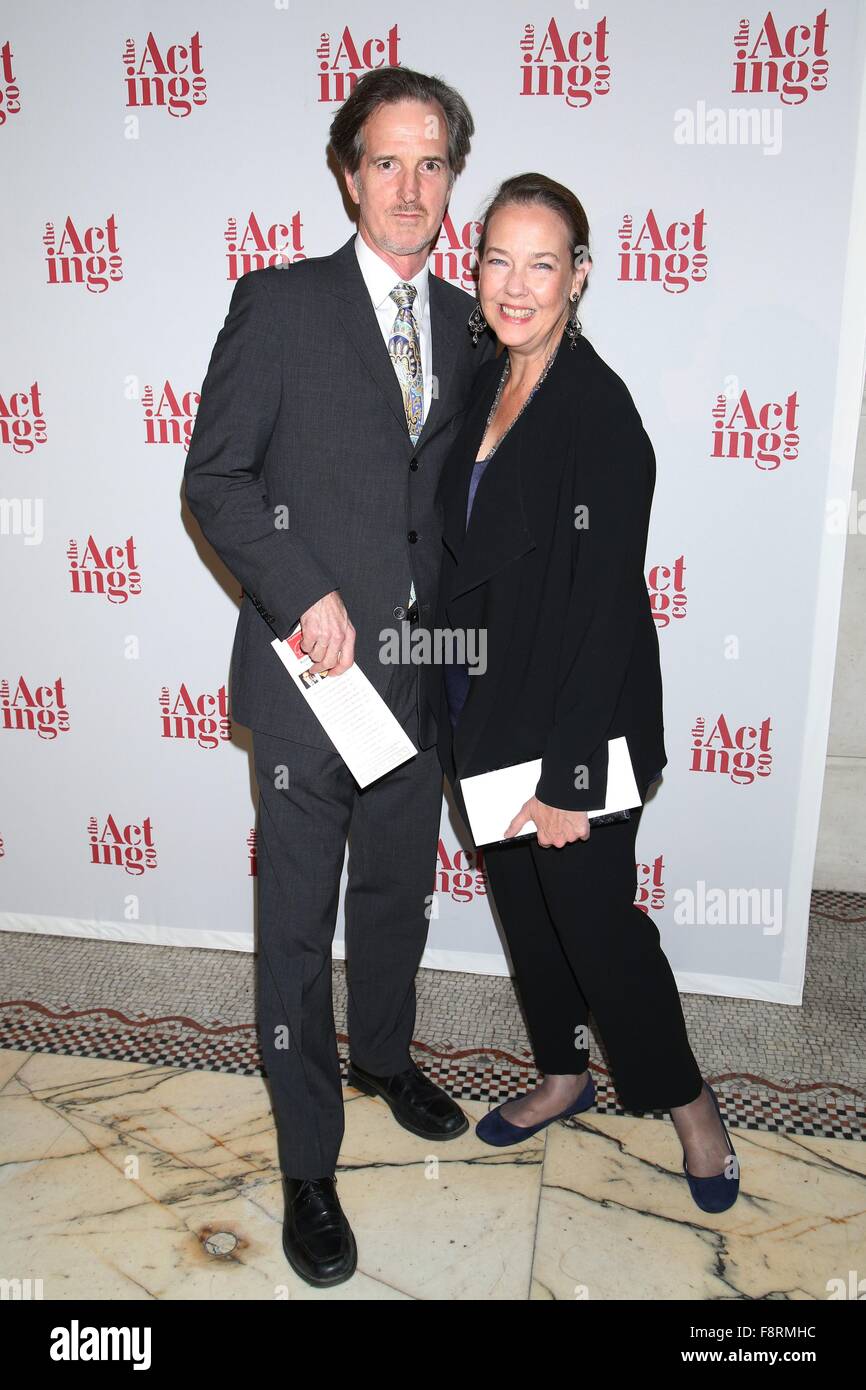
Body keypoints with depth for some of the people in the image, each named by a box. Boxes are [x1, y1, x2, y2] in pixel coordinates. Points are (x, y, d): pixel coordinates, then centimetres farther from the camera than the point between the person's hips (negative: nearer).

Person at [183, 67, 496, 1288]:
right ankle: (308, 1166, 24)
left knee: (399, 892, 20)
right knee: (298, 920, 6)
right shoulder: (278, 304, -4)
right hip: (311, 669, -4)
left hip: (422, 671, 5)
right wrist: (304, 597, -17)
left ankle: (385, 1054, 47)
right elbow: (216, 478, -7)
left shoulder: (467, 326, 10)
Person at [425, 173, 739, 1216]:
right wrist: (454, 716, 10)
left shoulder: (599, 409, -17)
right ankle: (564, 1076, 42)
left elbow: (605, 608, -20)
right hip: (481, 716, 8)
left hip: (575, 722, -7)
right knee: (523, 907, 19)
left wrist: (568, 775, -20)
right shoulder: (486, 389, 7)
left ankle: (688, 1103, 32)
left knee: (597, 922, 6)